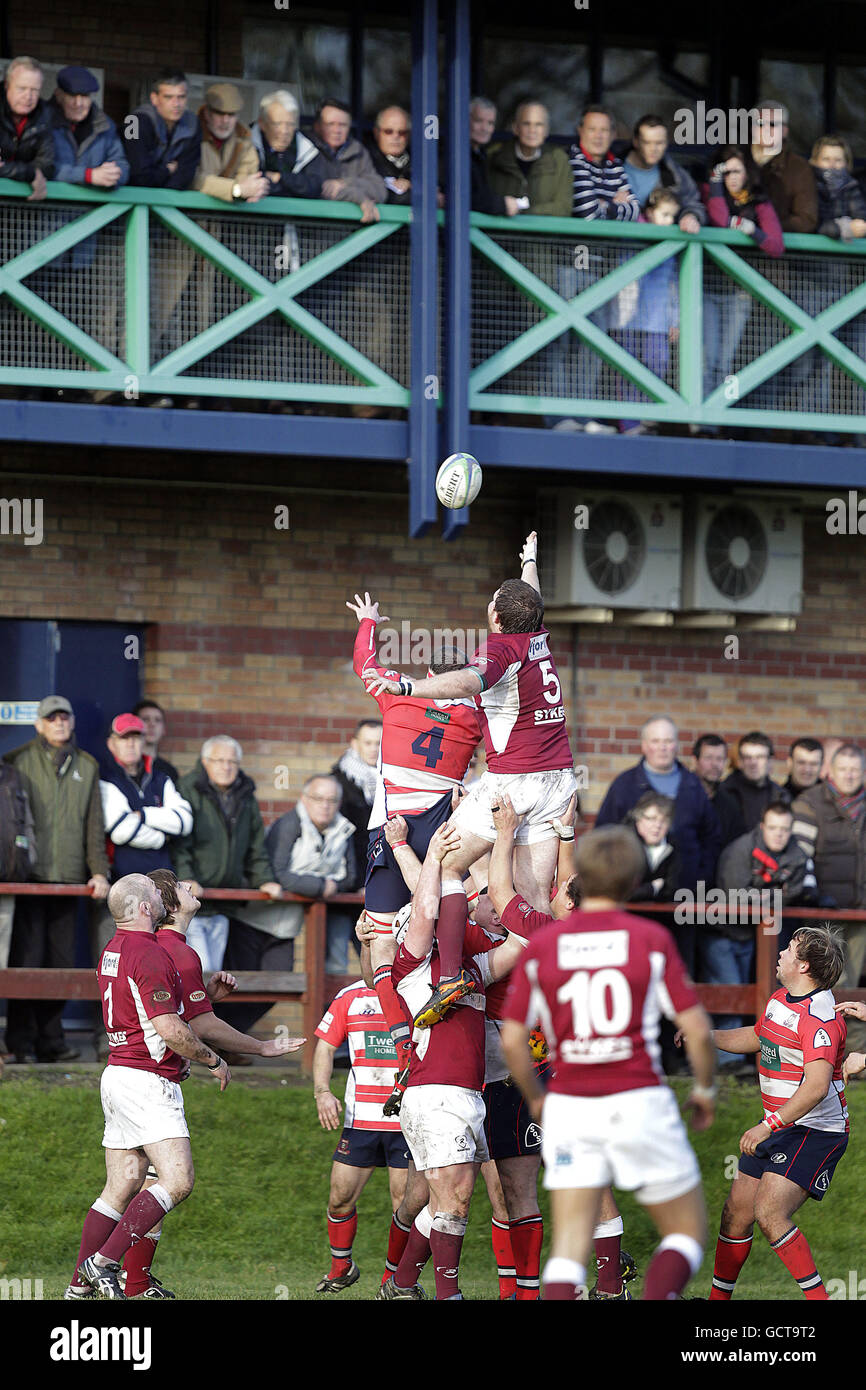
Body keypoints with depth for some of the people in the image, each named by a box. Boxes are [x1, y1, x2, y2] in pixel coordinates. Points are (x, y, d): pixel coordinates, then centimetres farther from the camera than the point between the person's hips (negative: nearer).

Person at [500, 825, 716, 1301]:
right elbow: (697, 1029, -4)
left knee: (570, 1243, 4)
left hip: (569, 1105, 2)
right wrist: (705, 1090, 13)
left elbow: (511, 1039, 3)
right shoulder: (651, 939, -3)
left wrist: (535, 1098, 19)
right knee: (687, 1231, 10)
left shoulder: (541, 945, 3)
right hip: (638, 1101, -2)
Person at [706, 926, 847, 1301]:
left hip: (815, 1130, -9)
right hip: (777, 1127, 9)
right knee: (736, 1213, 8)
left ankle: (817, 1296, -20)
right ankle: (719, 1298, 22)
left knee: (769, 1213, -24)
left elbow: (816, 1087, -34)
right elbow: (756, 1037, 32)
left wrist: (769, 1125, -37)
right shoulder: (780, 999, 9)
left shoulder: (820, 1017, -22)